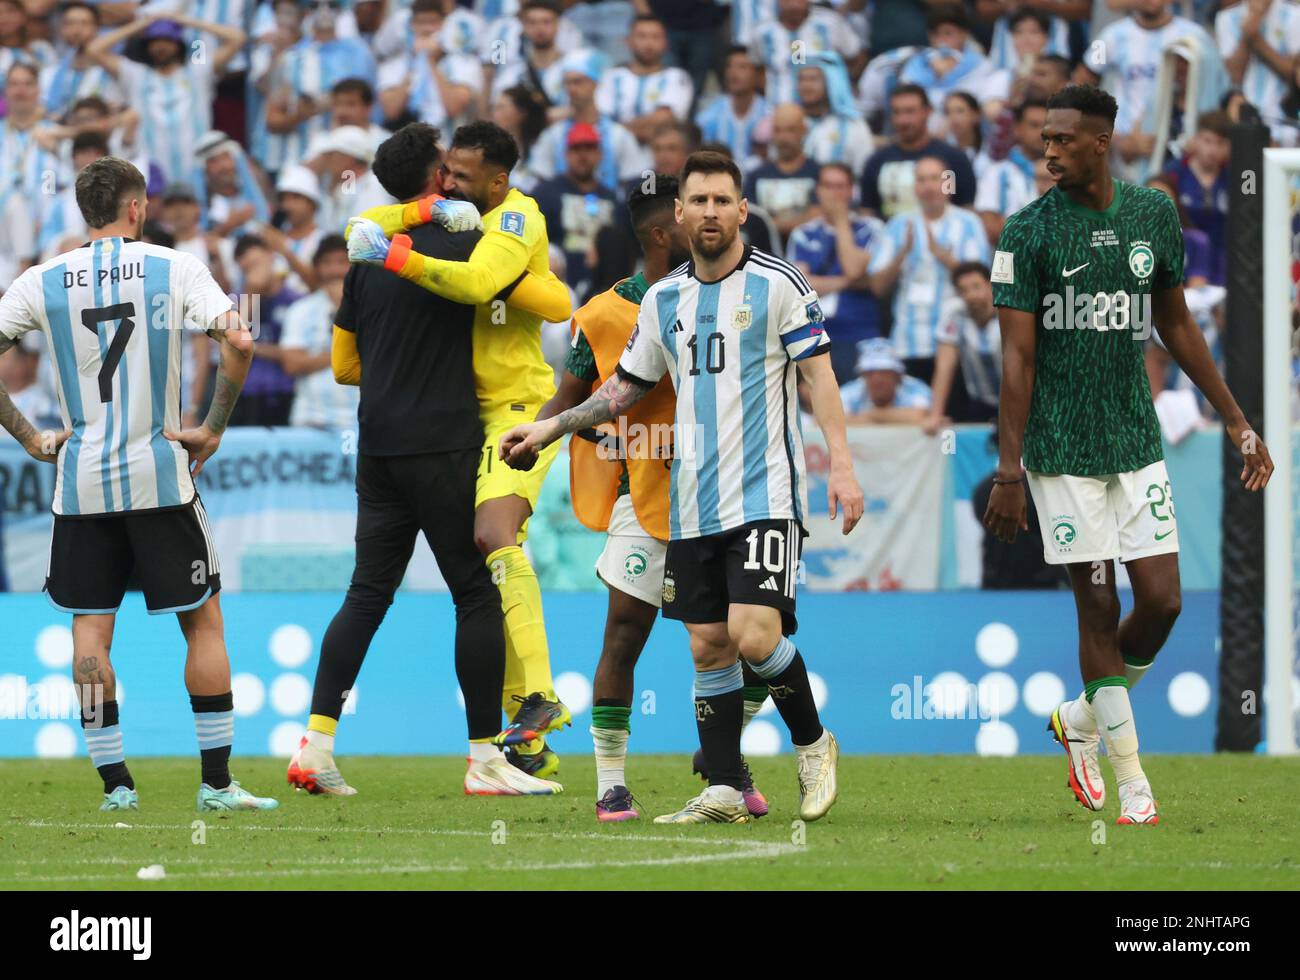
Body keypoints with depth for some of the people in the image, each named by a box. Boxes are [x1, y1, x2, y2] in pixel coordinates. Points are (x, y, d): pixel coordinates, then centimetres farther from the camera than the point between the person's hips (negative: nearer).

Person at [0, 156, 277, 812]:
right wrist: (213, 430, -4)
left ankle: (114, 783, 3)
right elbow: (238, 343, -13)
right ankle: (217, 783, 4)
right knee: (203, 621, 7)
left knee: (90, 629, 7)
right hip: (160, 475, -2)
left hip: (80, 480, 2)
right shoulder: (173, 269, -3)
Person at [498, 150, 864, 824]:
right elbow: (626, 388, 23)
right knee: (708, 646, 3)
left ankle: (812, 743, 7)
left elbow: (819, 374, -3)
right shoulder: (663, 300, 12)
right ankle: (725, 790, 9)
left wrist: (841, 465, -12)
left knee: (754, 636, -17)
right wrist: (549, 428, 17)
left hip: (764, 494, -5)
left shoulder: (778, 284, -3)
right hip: (692, 504, 5)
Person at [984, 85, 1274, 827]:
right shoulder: (1029, 233, -7)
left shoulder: (1154, 216, 5)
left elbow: (1176, 325, 16)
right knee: (1100, 607, -2)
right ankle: (1130, 779, 6)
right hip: (1063, 451, -4)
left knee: (1162, 601, -2)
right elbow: (1018, 357, -8)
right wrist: (1009, 471, -13)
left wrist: (1236, 421, 16)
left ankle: (1082, 719, 24)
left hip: (1138, 441, 4)